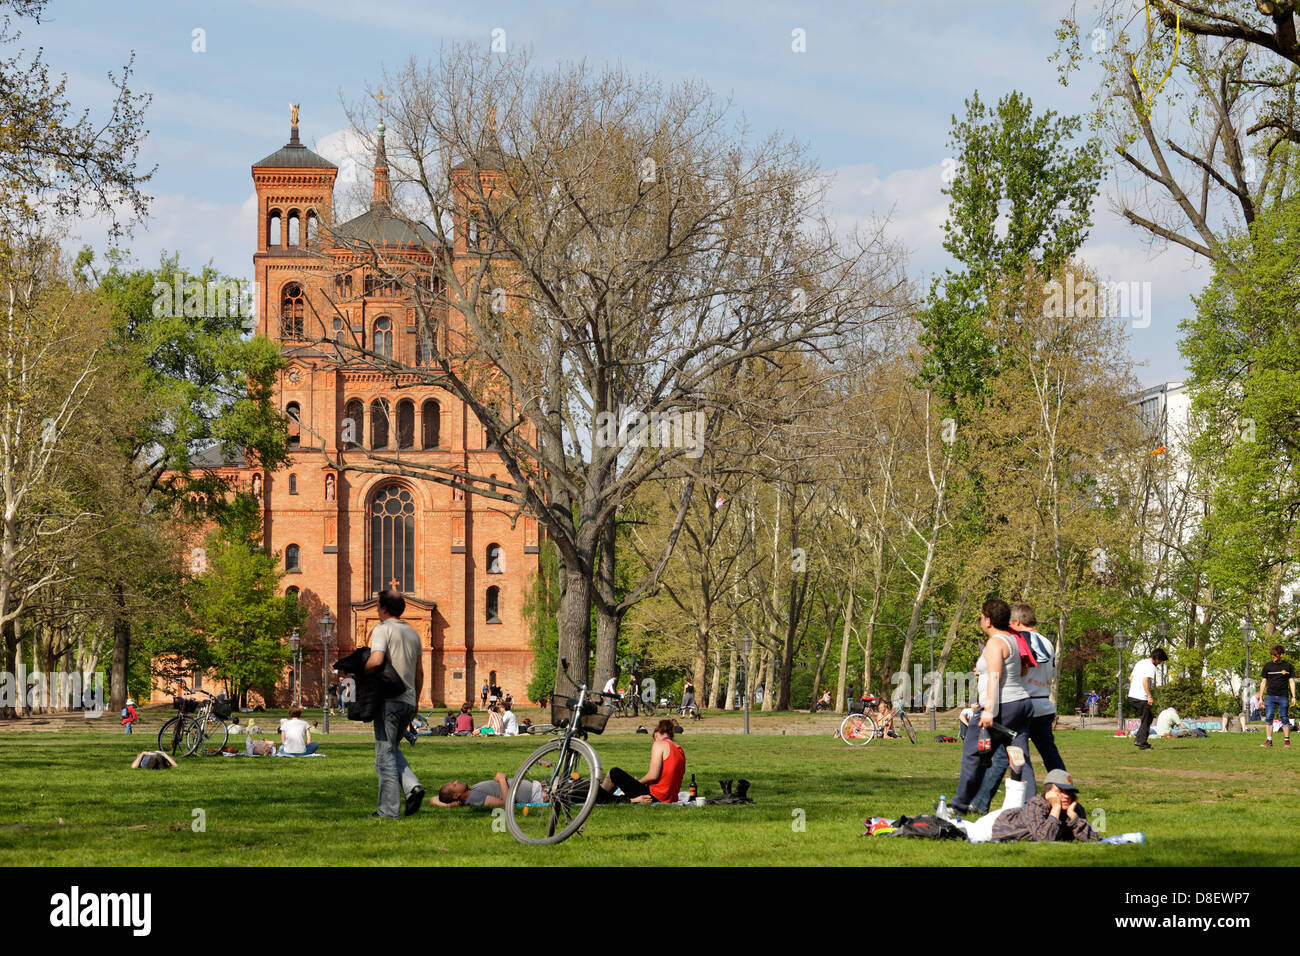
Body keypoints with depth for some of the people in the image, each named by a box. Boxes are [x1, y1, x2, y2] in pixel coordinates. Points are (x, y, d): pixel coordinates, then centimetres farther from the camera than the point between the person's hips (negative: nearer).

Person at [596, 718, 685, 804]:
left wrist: (638, 781, 2)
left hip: (655, 797, -8)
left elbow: (653, 776, -17)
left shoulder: (659, 744, -6)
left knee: (614, 773, 6)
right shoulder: (680, 751, 16)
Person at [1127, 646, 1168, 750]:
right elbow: (1145, 681, -23)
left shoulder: (1139, 663, 17)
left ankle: (1139, 740, 16)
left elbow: (1131, 678, 24)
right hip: (1141, 698, -9)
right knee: (1146, 721, 1)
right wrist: (1150, 697, -23)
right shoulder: (1151, 667, -12)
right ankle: (1142, 744, 3)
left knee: (1147, 718, 20)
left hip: (1132, 696, 9)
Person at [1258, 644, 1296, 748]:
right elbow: (1263, 682, 11)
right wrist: (1260, 698, 6)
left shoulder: (1287, 666, 6)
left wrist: (1293, 697, 0)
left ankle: (1287, 741, 4)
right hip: (1270, 696, 1)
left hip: (1283, 697, -1)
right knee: (1268, 718, -5)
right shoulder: (1268, 666, 8)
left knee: (1284, 719, -1)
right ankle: (1269, 741, -2)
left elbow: (1291, 682, 8)